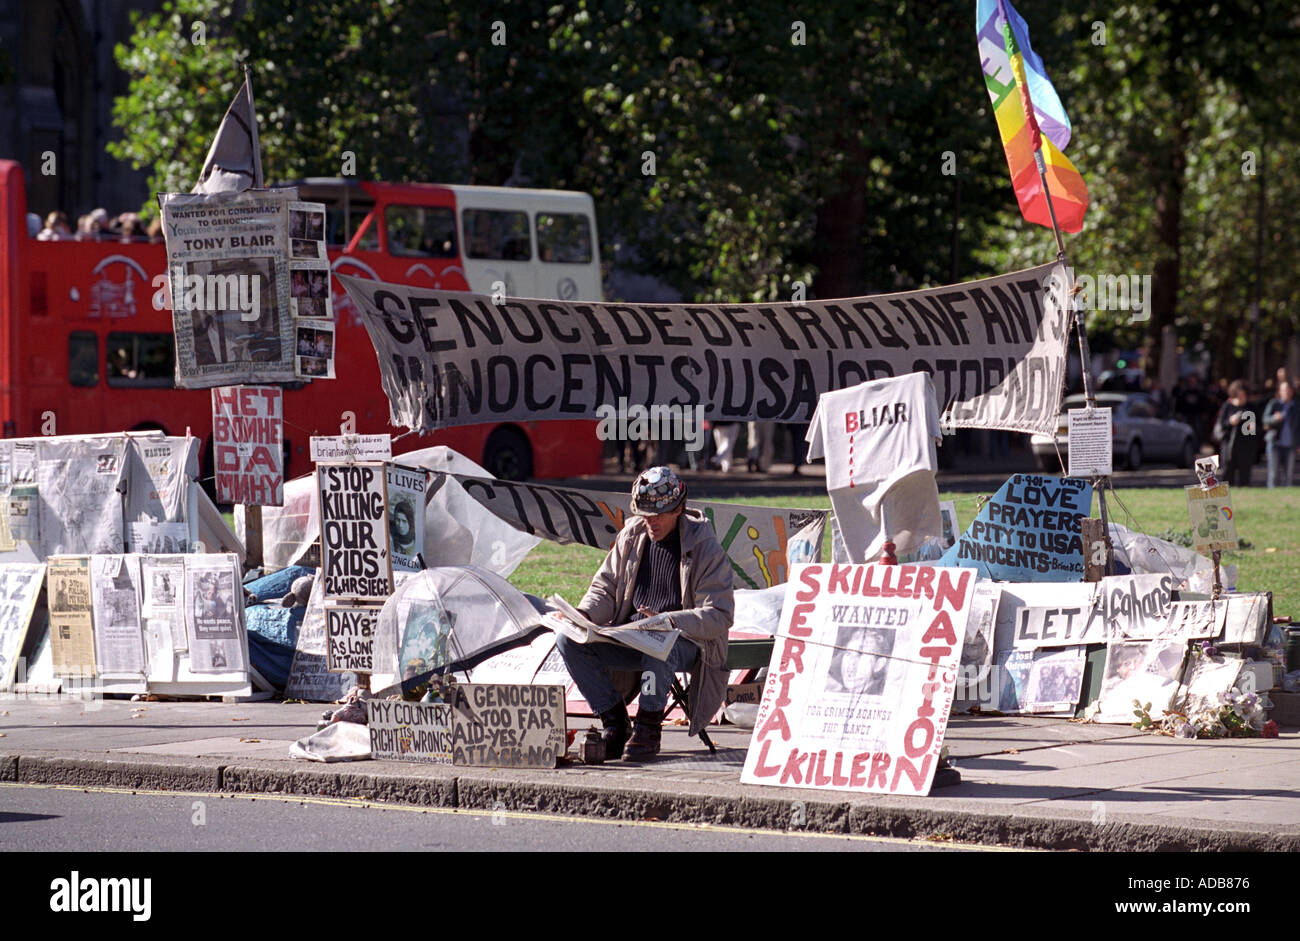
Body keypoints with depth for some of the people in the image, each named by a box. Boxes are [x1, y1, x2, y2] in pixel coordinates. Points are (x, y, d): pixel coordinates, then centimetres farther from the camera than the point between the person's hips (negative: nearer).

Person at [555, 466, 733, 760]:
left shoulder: (705, 548, -7)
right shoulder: (631, 536, 9)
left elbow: (719, 616, -13)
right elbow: (605, 588, 15)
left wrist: (668, 621, -29)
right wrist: (585, 614, -9)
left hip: (684, 641, -6)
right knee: (568, 639, -16)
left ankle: (648, 728, -22)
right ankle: (615, 722, -7)